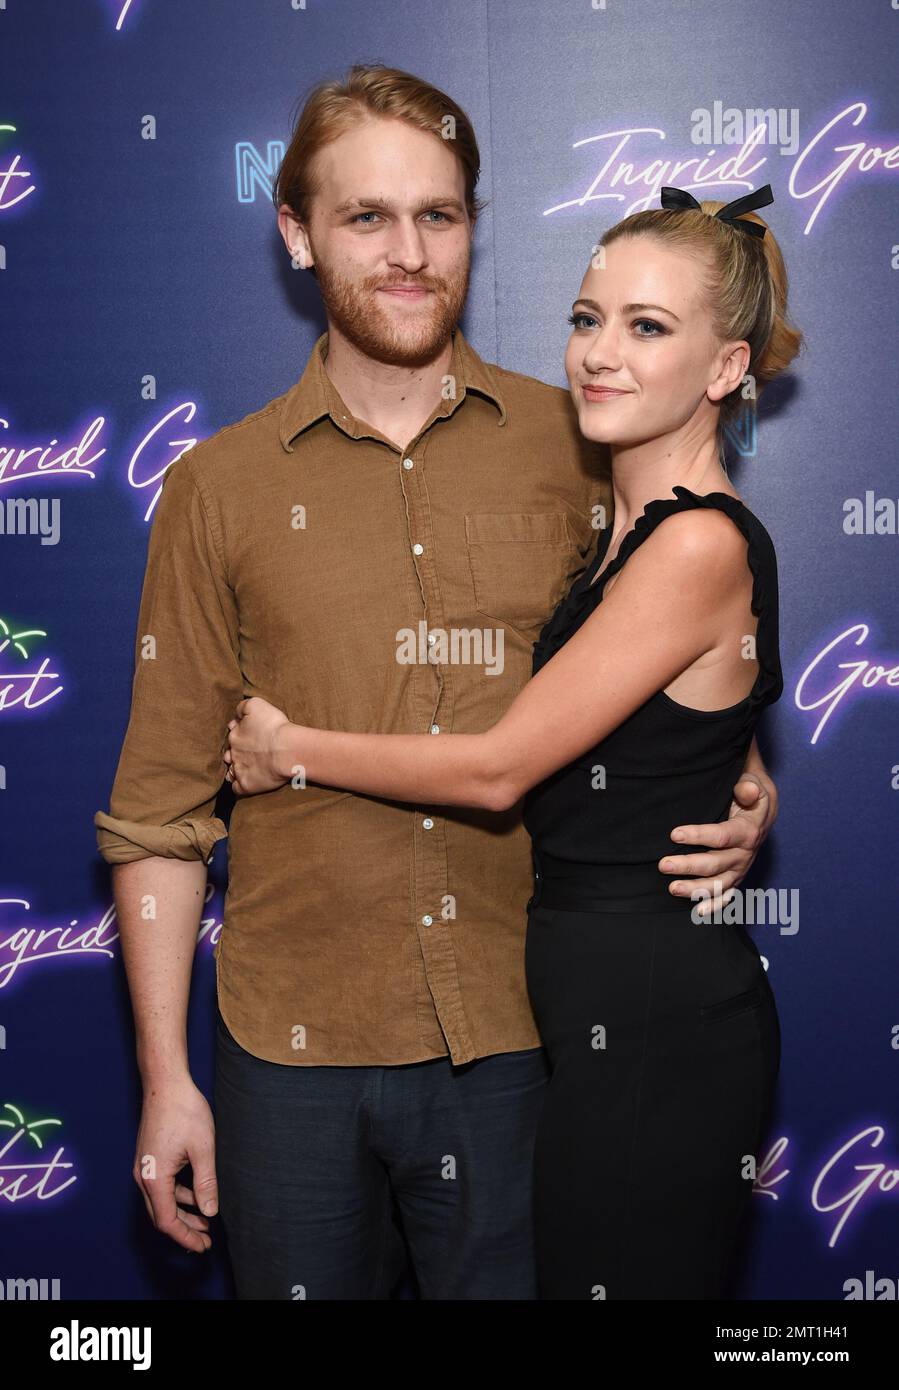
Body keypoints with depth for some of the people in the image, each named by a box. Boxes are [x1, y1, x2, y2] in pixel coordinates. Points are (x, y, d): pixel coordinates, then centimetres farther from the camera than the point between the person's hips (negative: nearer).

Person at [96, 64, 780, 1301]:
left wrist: (742, 803, -7)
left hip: (521, 1044, 0)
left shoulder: (582, 447, 1)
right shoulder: (218, 488, 1)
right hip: (294, 1055, 0)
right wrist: (165, 1080, 0)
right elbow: (162, 810, 2)